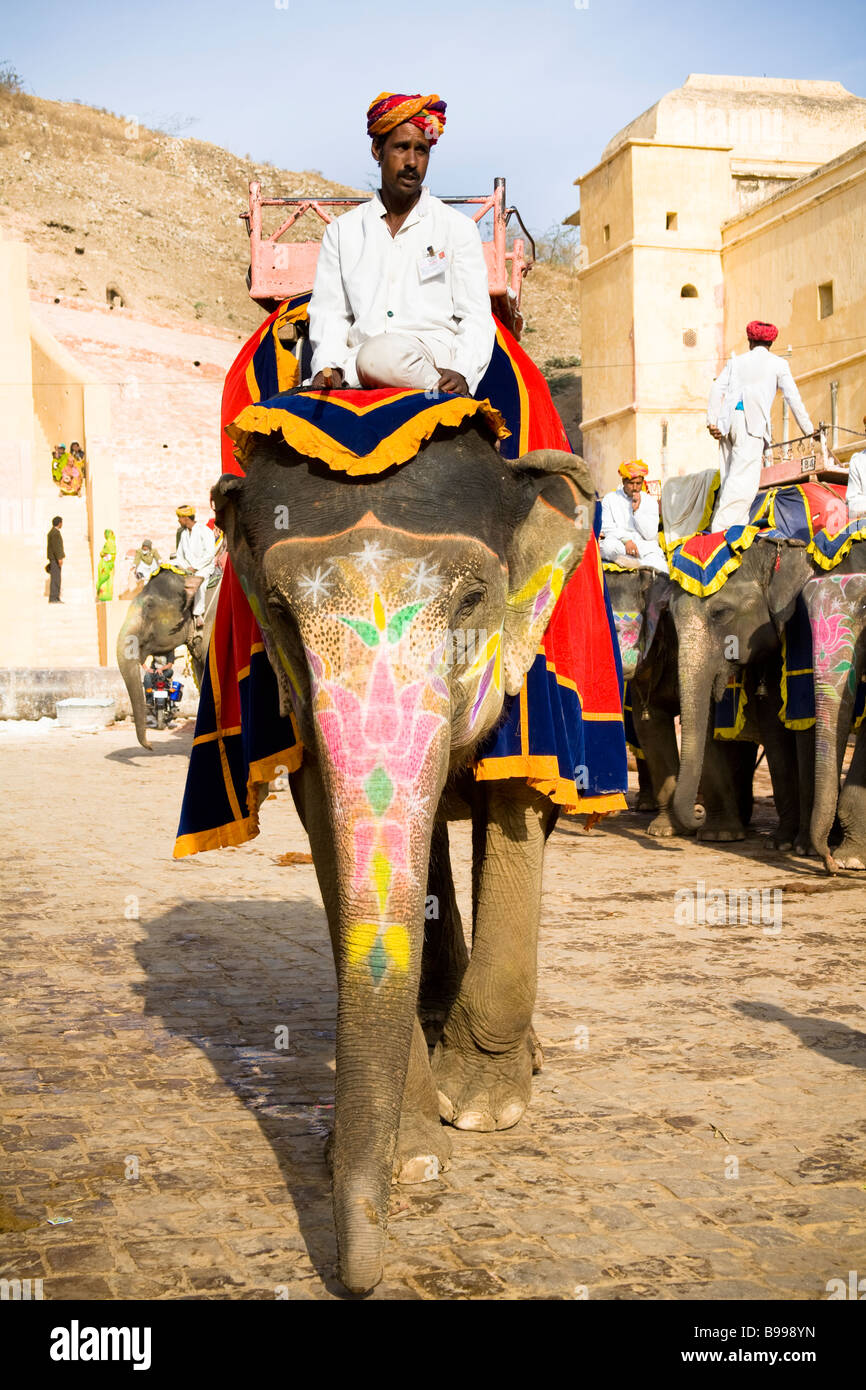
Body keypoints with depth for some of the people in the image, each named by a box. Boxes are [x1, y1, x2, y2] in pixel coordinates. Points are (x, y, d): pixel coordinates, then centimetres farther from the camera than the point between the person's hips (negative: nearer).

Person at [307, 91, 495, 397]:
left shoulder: (458, 228, 15)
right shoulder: (342, 230, 20)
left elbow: (476, 318, 8)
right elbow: (328, 311, 15)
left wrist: (463, 374, -14)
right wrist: (328, 366, -8)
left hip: (433, 354, -2)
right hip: (357, 358, 3)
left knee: (380, 354, -39)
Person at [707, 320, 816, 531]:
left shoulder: (735, 361, 20)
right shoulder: (778, 364, 12)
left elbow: (717, 389, 7)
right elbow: (793, 398, 8)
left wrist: (712, 422, 1)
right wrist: (809, 430, 13)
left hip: (728, 421, 4)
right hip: (752, 423, -4)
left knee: (730, 479, 8)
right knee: (743, 480, -9)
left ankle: (737, 528, 7)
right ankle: (720, 529, -21)